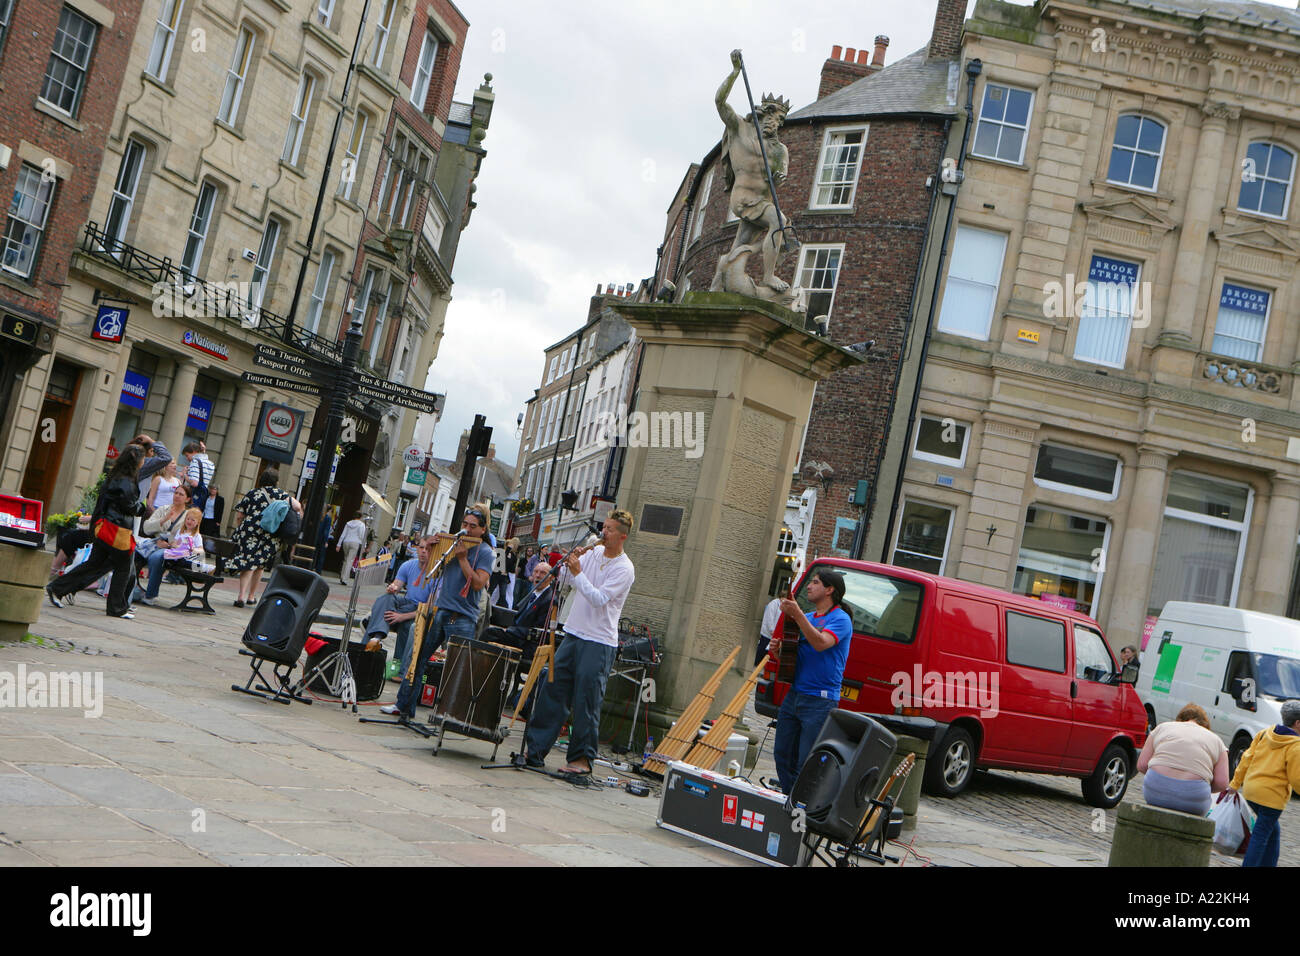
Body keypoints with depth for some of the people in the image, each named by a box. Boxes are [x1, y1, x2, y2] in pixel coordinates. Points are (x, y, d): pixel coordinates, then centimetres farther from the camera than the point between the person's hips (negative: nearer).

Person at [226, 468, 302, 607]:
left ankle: (242, 596, -16)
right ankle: (250, 596, 22)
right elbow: (297, 506, -2)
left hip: (249, 530, 0)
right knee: (259, 565, 15)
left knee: (247, 565, -2)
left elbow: (239, 516, 7)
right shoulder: (281, 494, 8)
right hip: (270, 537, 0)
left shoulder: (251, 494, 11)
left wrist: (239, 531, 20)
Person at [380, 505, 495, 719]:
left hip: (462, 619, -7)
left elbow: (478, 583, -16)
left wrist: (462, 558, -17)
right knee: (415, 657, 8)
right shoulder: (455, 544, 14)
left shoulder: (484, 551, -5)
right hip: (439, 610, 7)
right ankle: (404, 706, 19)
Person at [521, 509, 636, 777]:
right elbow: (567, 577, 8)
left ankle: (582, 758, 6)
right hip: (573, 635, 7)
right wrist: (569, 563, -12)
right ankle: (534, 749, 14)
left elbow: (599, 598, -20)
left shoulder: (624, 569, -11)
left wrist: (578, 572, -23)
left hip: (599, 643, -7)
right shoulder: (594, 553, 10)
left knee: (586, 702, -4)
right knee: (552, 691, 7)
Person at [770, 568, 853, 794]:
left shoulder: (840, 619, -8)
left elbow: (821, 643, -26)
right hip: (794, 695, 8)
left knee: (807, 762, -7)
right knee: (783, 754, 11)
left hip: (820, 701, -8)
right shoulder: (807, 617, 16)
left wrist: (797, 615, -28)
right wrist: (778, 647, 4)